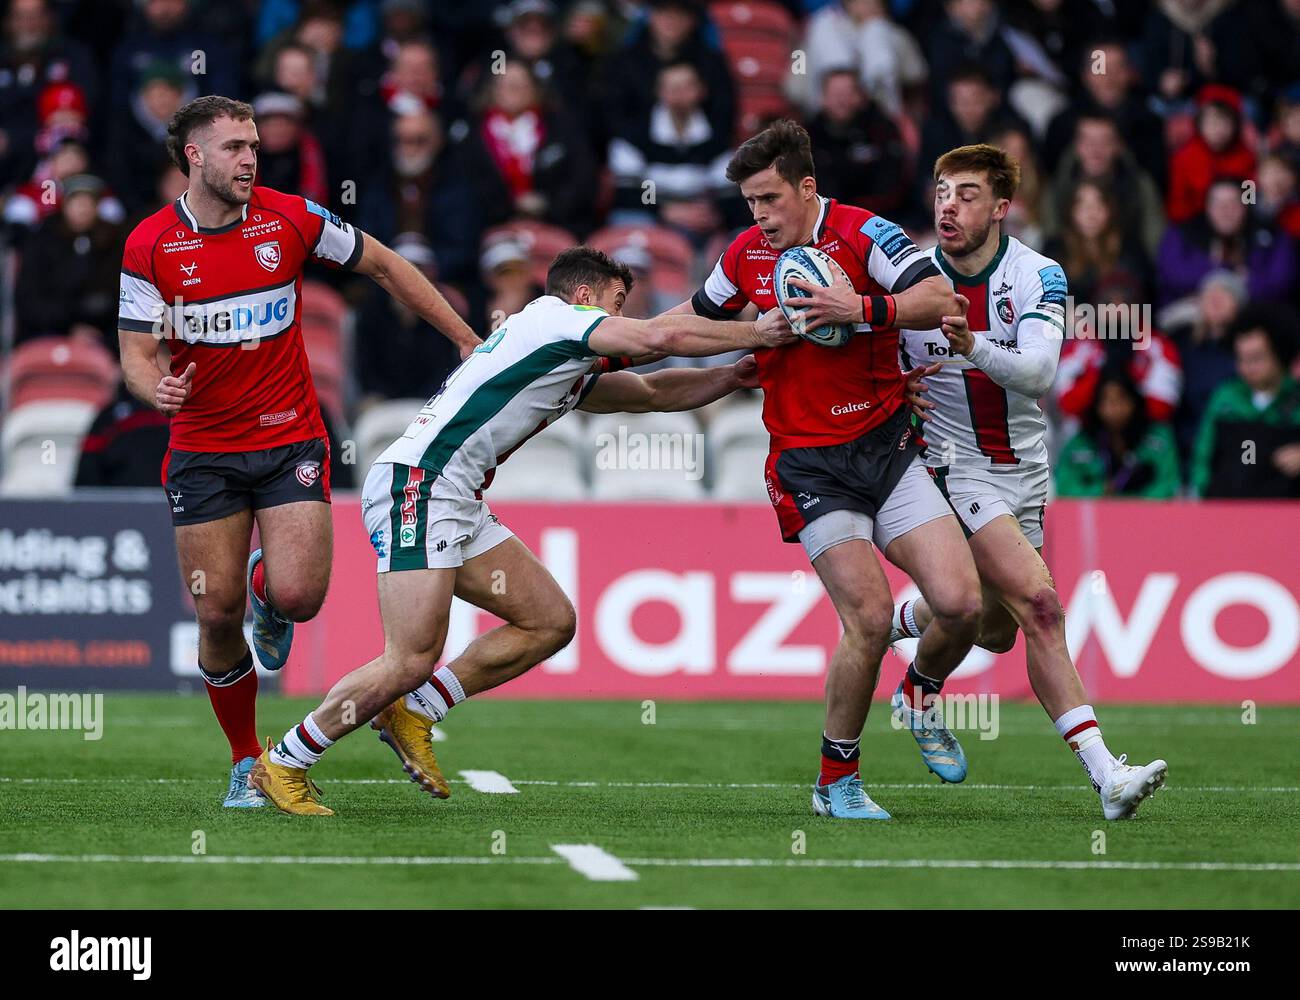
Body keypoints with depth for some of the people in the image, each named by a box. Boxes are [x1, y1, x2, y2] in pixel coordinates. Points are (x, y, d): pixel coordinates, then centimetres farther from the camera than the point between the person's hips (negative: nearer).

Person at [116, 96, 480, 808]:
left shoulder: (290, 219, -4)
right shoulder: (149, 246, -6)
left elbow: (384, 266, 9)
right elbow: (137, 354, -4)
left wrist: (468, 341, 9)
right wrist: (154, 385, -29)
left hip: (290, 439, 0)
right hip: (202, 449, 0)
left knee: (298, 598, -16)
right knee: (217, 613, -4)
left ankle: (267, 586, 24)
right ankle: (246, 763, 15)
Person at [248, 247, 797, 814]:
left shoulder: (578, 373, 25)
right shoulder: (552, 316, -3)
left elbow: (655, 393, 35)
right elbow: (665, 336, -11)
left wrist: (735, 376, 24)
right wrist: (756, 334, -2)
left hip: (457, 503, 10)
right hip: (417, 484, -10)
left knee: (551, 622, 6)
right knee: (412, 662, -17)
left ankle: (414, 714, 11)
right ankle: (281, 765, -3)